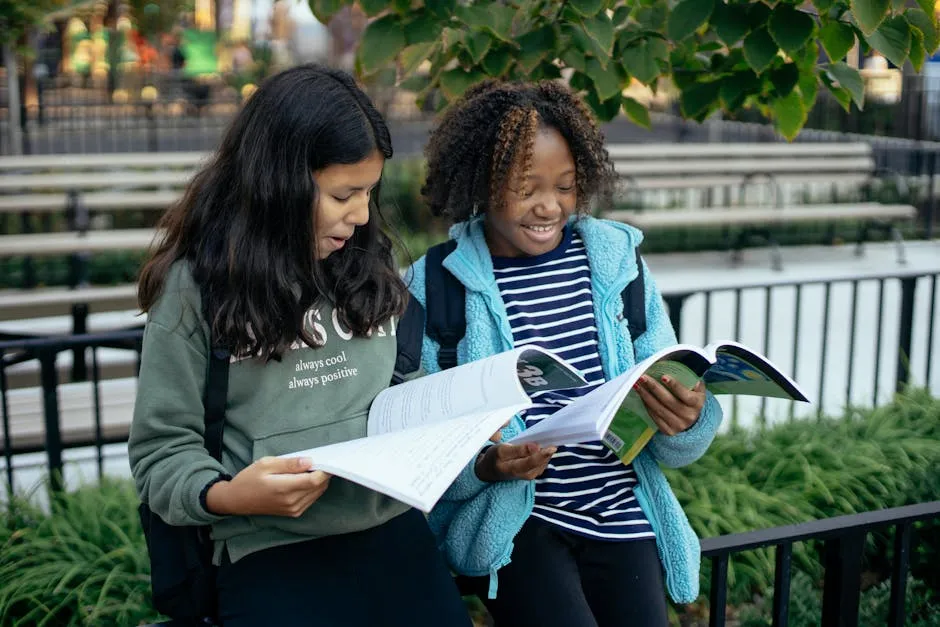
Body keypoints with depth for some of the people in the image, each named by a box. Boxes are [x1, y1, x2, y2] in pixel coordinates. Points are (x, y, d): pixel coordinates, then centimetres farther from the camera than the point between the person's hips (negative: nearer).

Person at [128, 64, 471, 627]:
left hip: (395, 530, 5)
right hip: (272, 554, -4)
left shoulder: (373, 268, 10)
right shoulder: (195, 287, -4)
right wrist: (225, 496, -22)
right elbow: (161, 450, -4)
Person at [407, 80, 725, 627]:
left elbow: (671, 448, 3)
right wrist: (484, 466, -23)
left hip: (621, 512, 3)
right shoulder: (435, 286, -4)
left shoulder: (618, 264, 2)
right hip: (505, 517, -2)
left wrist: (687, 422, -19)